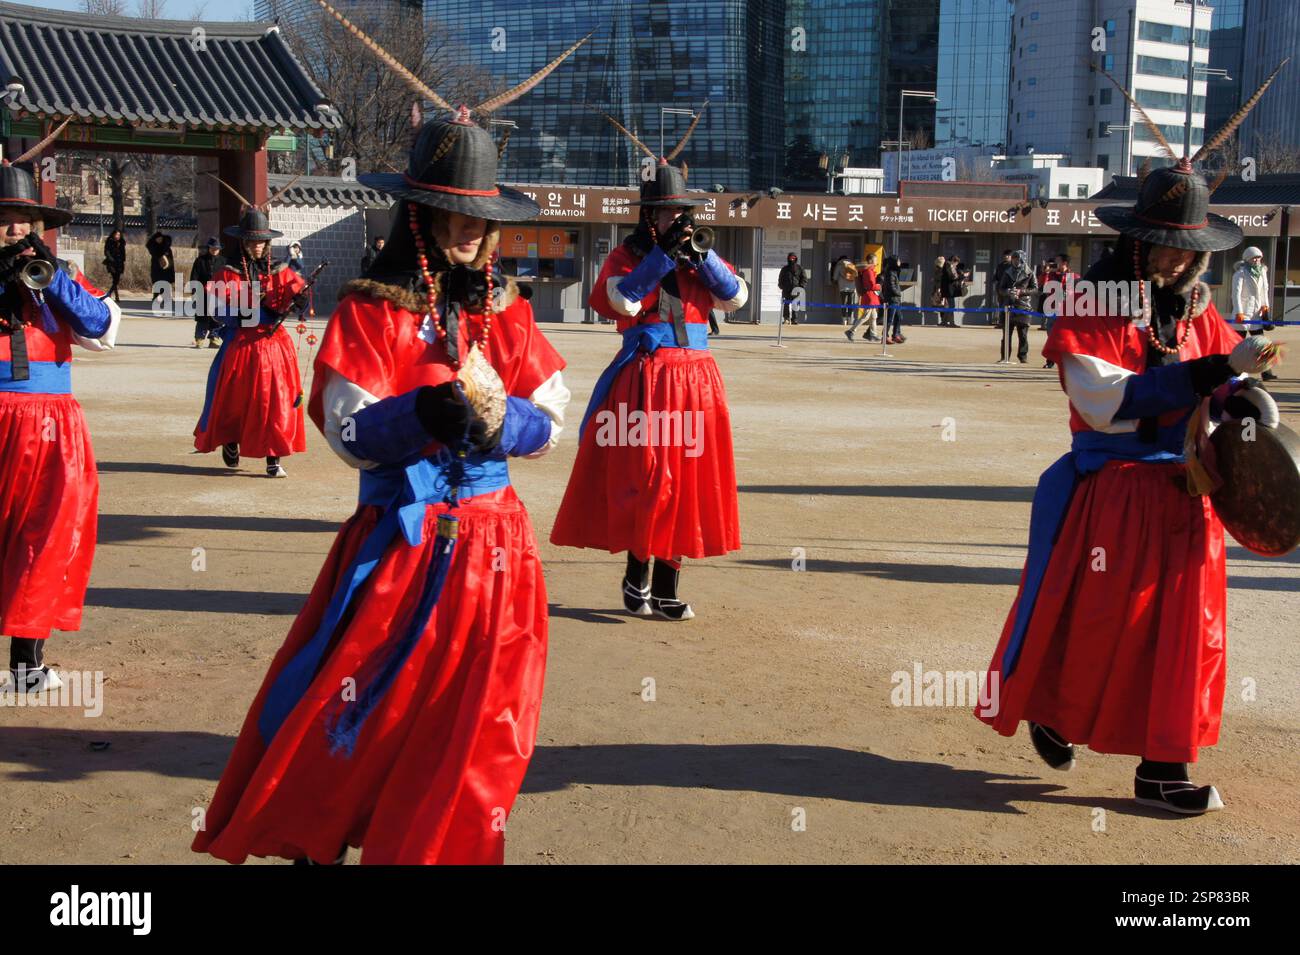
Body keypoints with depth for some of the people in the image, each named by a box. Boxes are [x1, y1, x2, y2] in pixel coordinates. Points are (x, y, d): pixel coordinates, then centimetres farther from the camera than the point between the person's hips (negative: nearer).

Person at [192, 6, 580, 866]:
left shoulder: (508, 311, 6)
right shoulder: (371, 309, -5)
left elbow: (551, 423, 3)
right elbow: (348, 431, -12)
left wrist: (495, 414, -17)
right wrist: (424, 414, -29)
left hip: (491, 543, 3)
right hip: (396, 539, -3)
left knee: (474, 728, 9)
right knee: (351, 724, 0)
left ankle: (447, 847, 27)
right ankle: (316, 845, 20)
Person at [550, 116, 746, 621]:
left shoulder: (701, 259, 14)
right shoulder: (627, 255, 4)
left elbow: (735, 296, 1)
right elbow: (624, 299, -15)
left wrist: (700, 253, -10)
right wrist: (664, 252, -16)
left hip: (696, 379, 4)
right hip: (644, 377, -4)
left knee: (687, 477, 4)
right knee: (642, 479, -6)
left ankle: (666, 587, 13)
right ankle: (636, 576, 10)